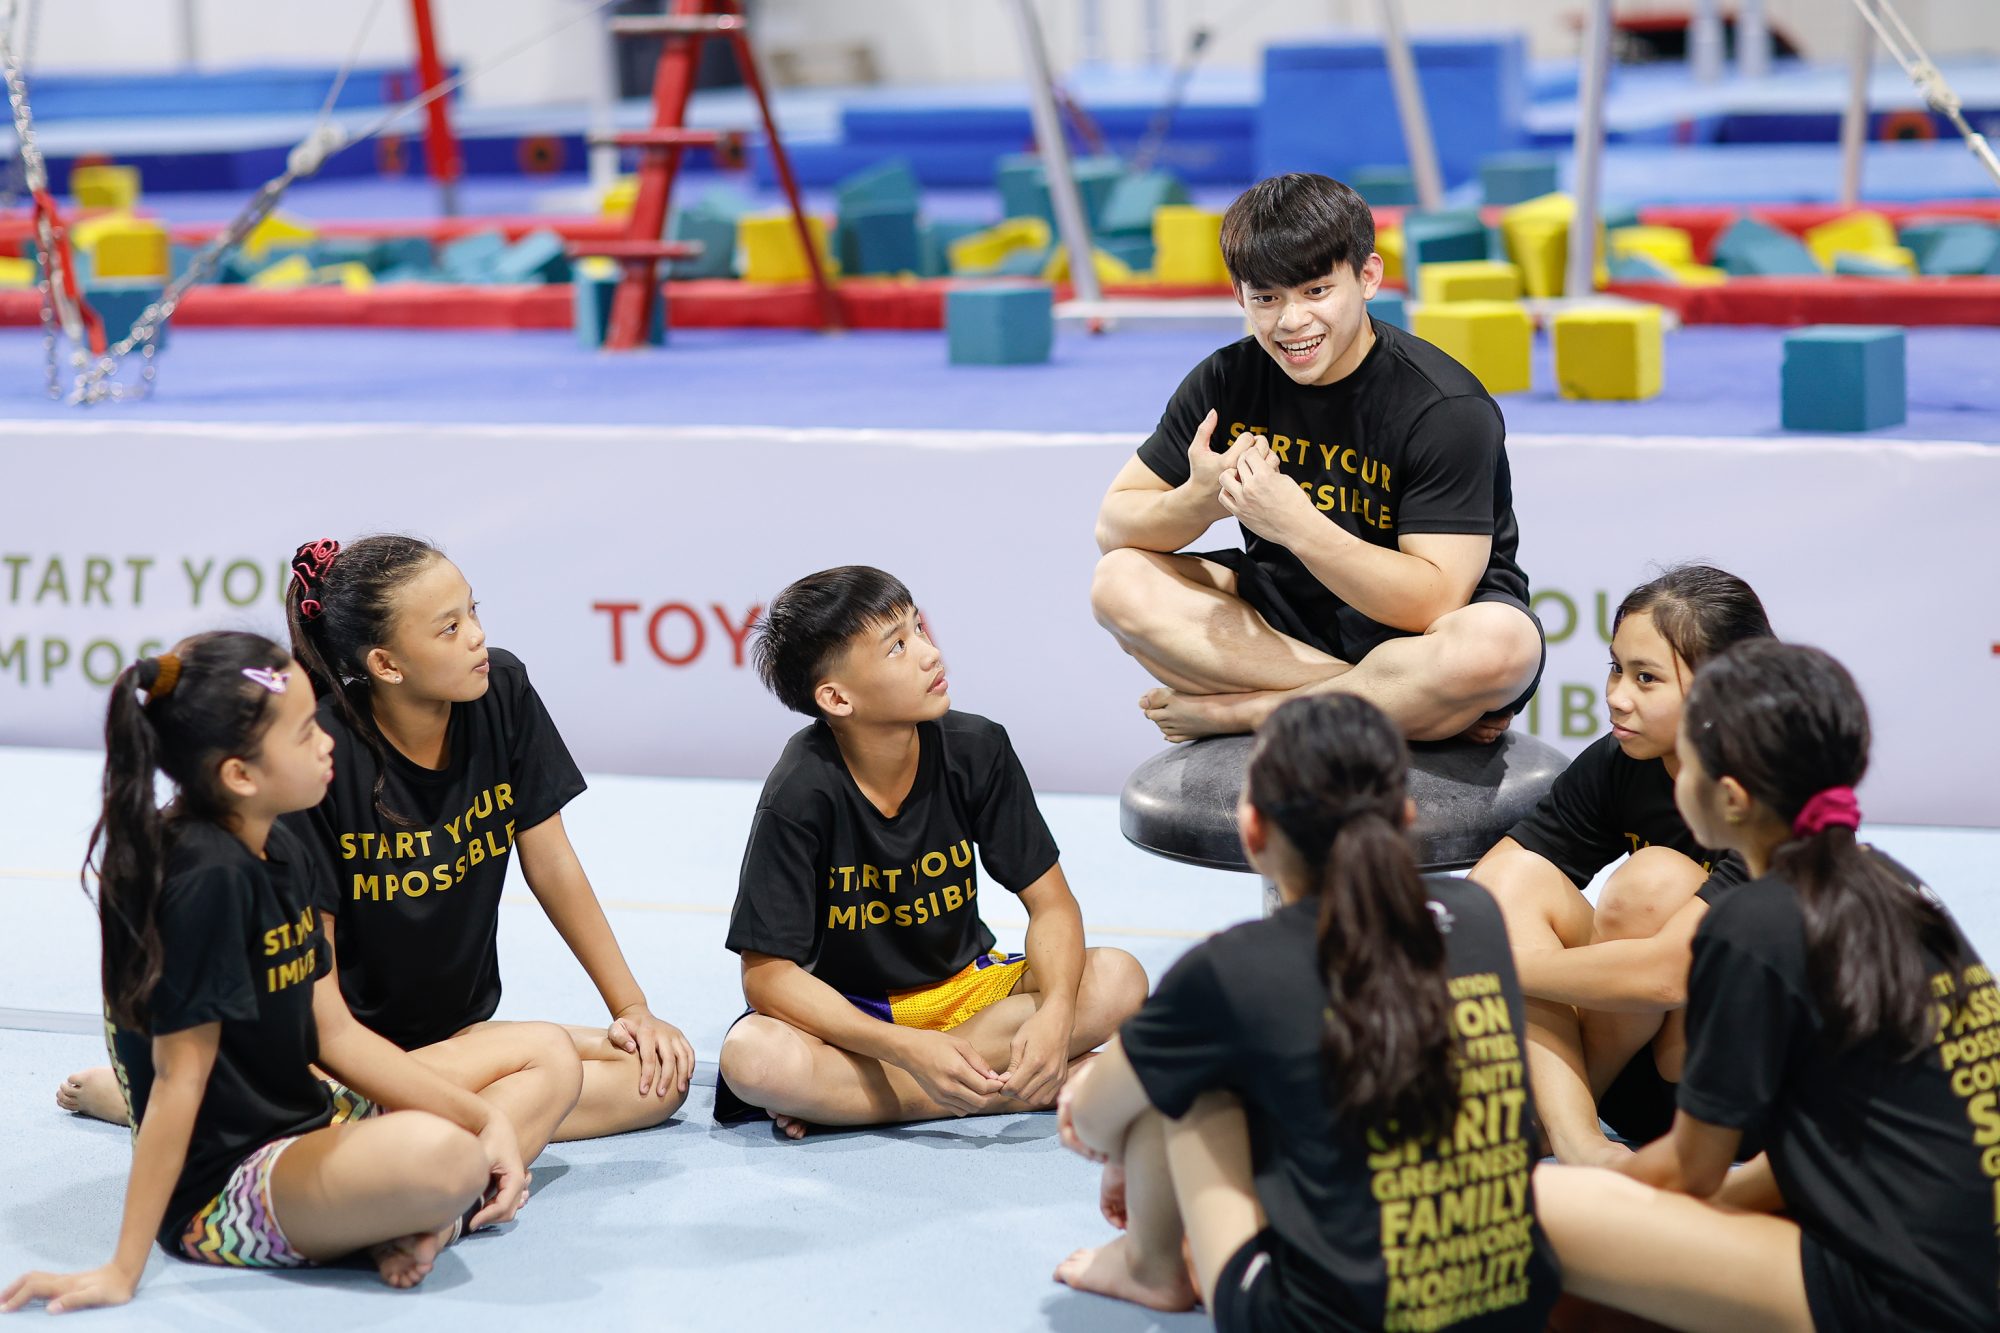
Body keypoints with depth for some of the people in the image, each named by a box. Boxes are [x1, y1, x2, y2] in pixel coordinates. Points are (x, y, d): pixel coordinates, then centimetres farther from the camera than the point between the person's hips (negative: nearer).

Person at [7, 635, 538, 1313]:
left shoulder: (288, 855, 5)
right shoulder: (205, 879, -22)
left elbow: (335, 1033, 7)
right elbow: (179, 1076, -22)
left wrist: (484, 1120, -3)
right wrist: (122, 1271, -19)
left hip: (304, 1123, 10)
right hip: (219, 1188, -10)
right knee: (441, 1158, -38)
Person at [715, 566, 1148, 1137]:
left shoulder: (976, 749, -12)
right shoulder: (800, 794, -22)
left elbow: (1051, 903, -6)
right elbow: (767, 973, -23)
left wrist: (1056, 1012, -28)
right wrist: (906, 1049, -35)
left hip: (963, 989, 4)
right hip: (847, 1013, -4)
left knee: (1118, 980, -21)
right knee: (751, 1058, -35)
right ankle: (1020, 1088, -28)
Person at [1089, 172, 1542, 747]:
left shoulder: (1447, 409, -20)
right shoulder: (1227, 380, -6)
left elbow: (1435, 602, -26)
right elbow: (1114, 525, -3)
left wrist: (1296, 524, -36)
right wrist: (1200, 501, -26)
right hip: (1286, 618, 4)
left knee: (1500, 643, -38)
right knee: (1119, 583, -16)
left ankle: (1231, 711, -21)